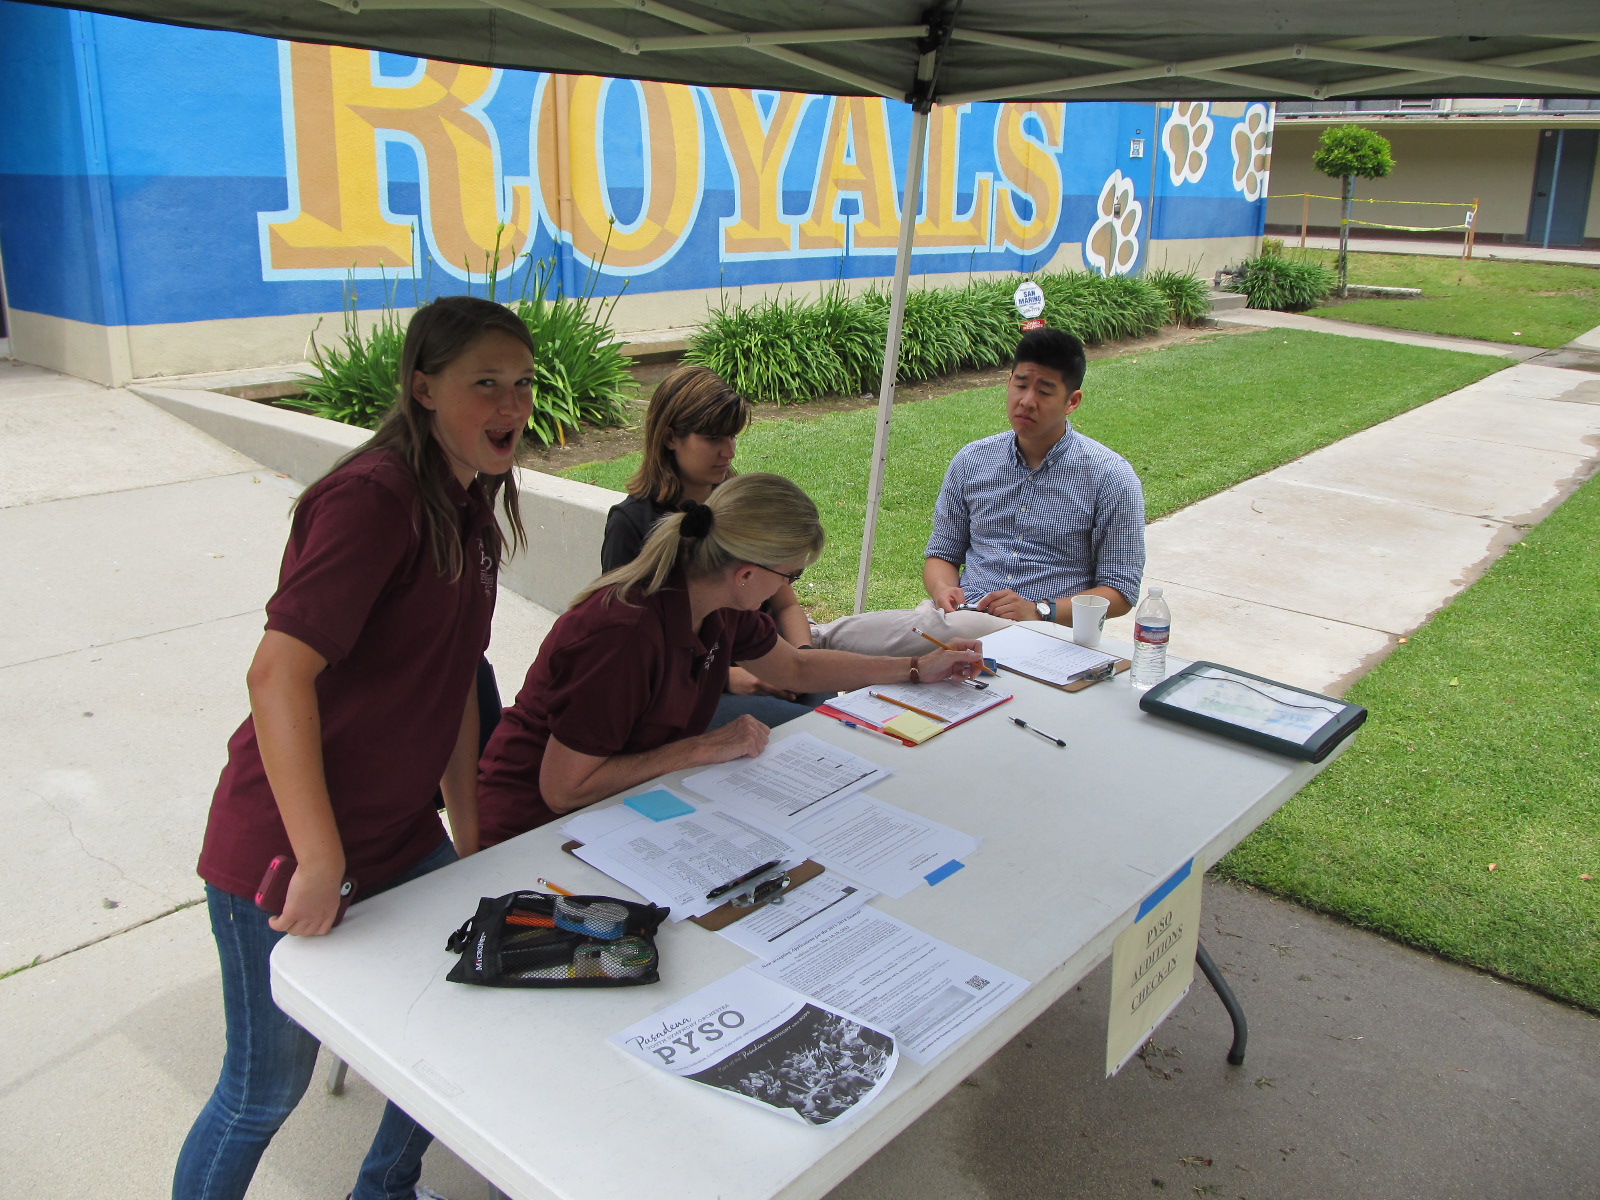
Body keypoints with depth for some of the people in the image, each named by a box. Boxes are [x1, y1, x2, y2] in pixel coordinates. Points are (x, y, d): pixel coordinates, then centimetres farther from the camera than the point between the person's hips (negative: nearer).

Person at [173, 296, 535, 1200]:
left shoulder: (471, 509, 6)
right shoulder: (374, 497, -23)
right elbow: (279, 673, -31)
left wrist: (469, 839, 12)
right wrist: (321, 864, -28)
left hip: (401, 837, 9)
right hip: (285, 855, -8)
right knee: (267, 1091, 9)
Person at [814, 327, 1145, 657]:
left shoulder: (1110, 477, 0)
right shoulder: (972, 460, 12)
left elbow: (1121, 592, 1)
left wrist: (1040, 611, -15)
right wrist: (943, 590, -7)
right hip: (963, 615, 3)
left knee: (959, 627, -37)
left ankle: (819, 637, -28)